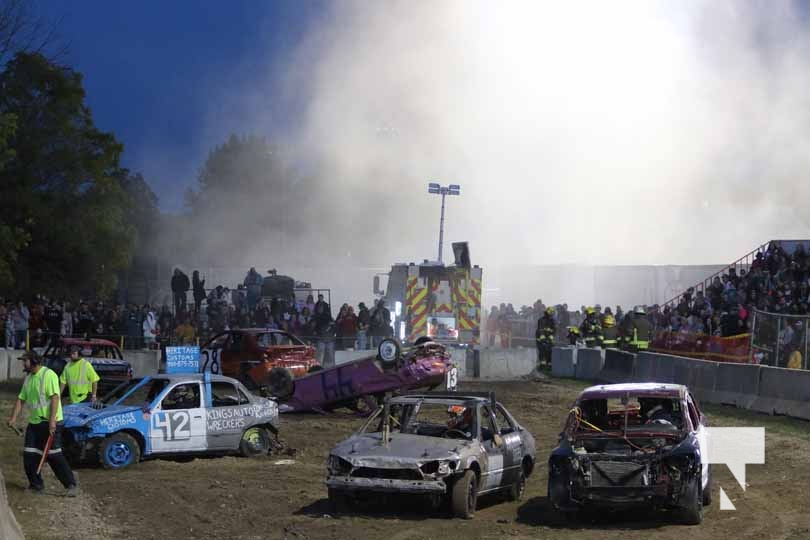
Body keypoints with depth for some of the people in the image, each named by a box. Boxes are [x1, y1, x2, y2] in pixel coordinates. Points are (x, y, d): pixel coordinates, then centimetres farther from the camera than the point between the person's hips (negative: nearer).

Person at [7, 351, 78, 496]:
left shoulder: (48, 375, -14)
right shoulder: (28, 378, 12)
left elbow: (55, 397, -20)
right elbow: (21, 399, 17)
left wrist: (52, 421, -26)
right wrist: (13, 417, 7)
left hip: (50, 423, -9)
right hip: (34, 422, 9)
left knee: (54, 455, -13)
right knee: (29, 455, 6)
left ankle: (71, 485, -10)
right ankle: (36, 485, 18)